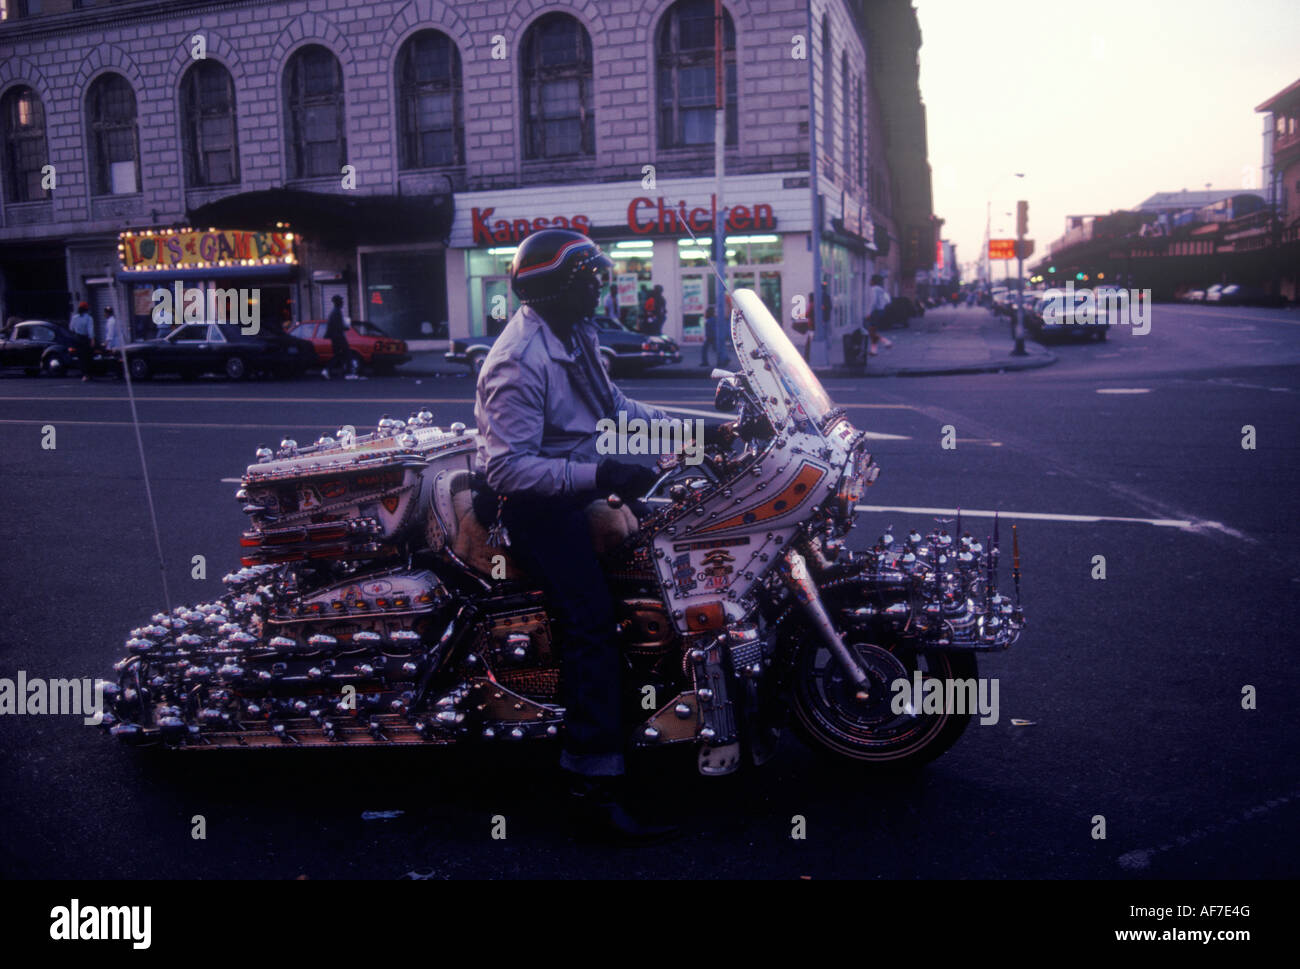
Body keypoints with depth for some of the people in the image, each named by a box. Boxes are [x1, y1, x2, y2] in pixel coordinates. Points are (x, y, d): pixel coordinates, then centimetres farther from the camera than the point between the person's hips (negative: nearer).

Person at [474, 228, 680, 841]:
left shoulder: (573, 335, 9)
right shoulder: (519, 360, -21)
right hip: (530, 501, -10)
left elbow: (608, 402, 22)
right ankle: (594, 785, -22)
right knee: (591, 614, -23)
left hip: (576, 482, 10)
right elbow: (508, 468, -27)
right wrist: (598, 475, -33)